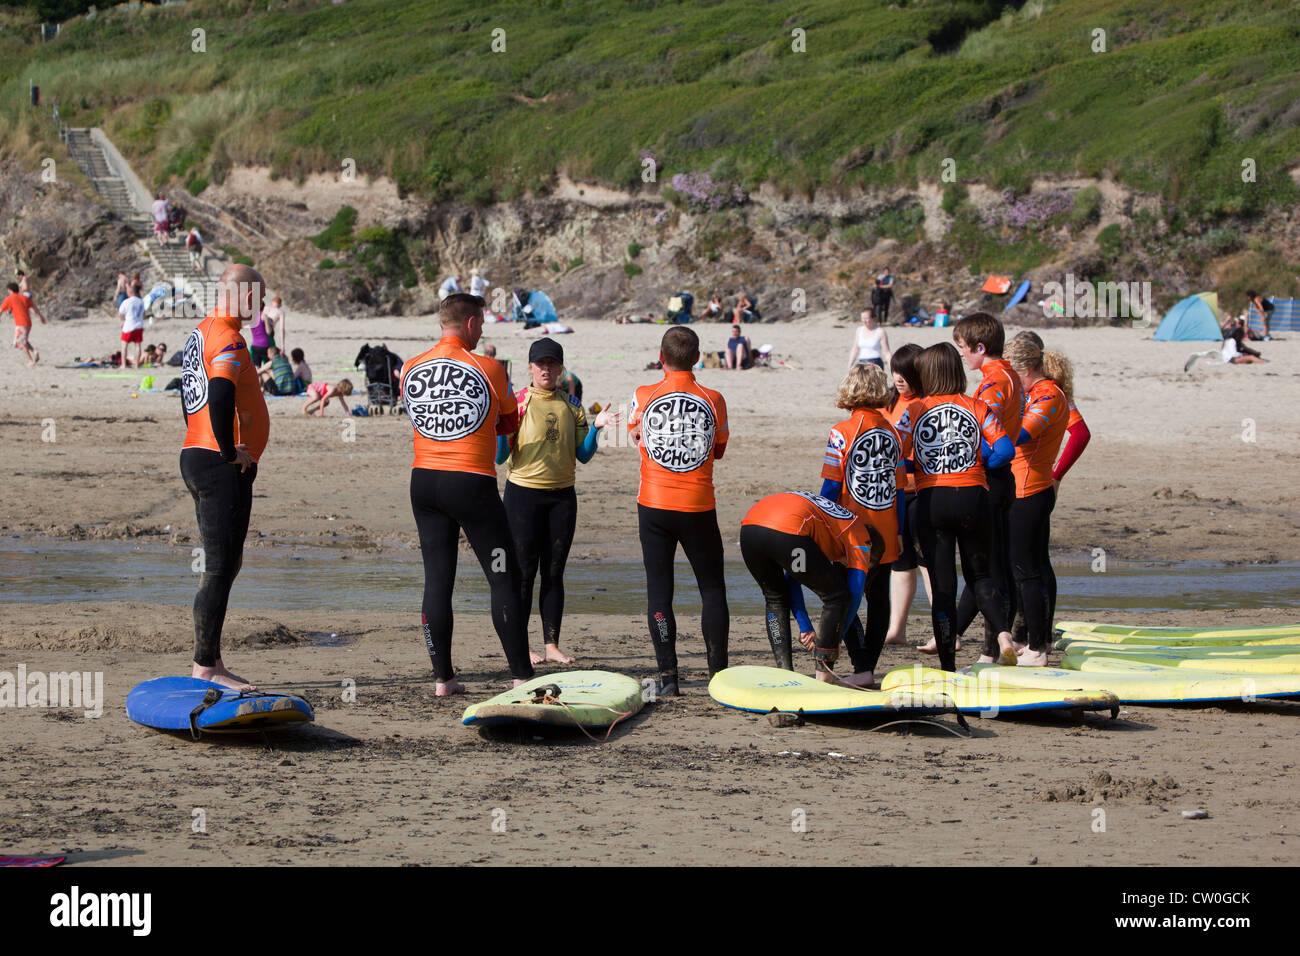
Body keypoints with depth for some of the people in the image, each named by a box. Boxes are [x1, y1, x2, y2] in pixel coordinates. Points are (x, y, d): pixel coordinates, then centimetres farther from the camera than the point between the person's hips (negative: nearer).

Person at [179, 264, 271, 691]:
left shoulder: (200, 333, 15)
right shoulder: (228, 340, -16)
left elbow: (188, 393, 24)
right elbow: (219, 399, -30)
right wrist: (229, 452, -19)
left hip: (197, 458, 10)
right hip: (221, 466, -10)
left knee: (225, 563, 15)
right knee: (219, 568, -7)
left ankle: (210, 660, 18)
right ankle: (205, 666, -5)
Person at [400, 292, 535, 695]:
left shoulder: (411, 370, 4)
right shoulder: (487, 368, -6)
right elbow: (511, 424, 7)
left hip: (424, 480, 4)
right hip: (472, 481, -4)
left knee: (437, 579, 8)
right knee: (504, 579, 3)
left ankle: (442, 677, 6)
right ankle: (522, 675, 1)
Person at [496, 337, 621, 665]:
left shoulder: (572, 405, 7)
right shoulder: (517, 402, -4)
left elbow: (583, 455, 8)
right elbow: (500, 456, -7)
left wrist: (595, 428, -8)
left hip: (562, 495, 3)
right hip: (523, 493, -3)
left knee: (554, 572, 6)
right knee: (524, 571, -3)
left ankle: (551, 644, 10)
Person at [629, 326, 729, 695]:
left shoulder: (643, 397, -5)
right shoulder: (713, 401, -5)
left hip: (654, 506, 0)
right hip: (698, 508, 0)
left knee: (659, 589, 5)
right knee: (712, 588, 10)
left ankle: (667, 675, 0)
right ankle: (718, 674, 6)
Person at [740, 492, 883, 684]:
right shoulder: (860, 534, 24)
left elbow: (791, 581, 39)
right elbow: (855, 593, 16)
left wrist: (806, 629, 37)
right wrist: (837, 640, 26)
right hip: (786, 532, -7)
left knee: (775, 598, 30)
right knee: (836, 596, 13)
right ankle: (823, 674, 12)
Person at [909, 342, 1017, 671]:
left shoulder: (914, 410, 1)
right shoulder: (977, 407, 3)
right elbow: (1005, 449, -7)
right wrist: (979, 464, 11)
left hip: (931, 500, -1)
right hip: (973, 496, 1)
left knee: (942, 585, 5)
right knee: (979, 574, 18)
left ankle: (947, 665, 4)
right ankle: (1002, 632, -8)